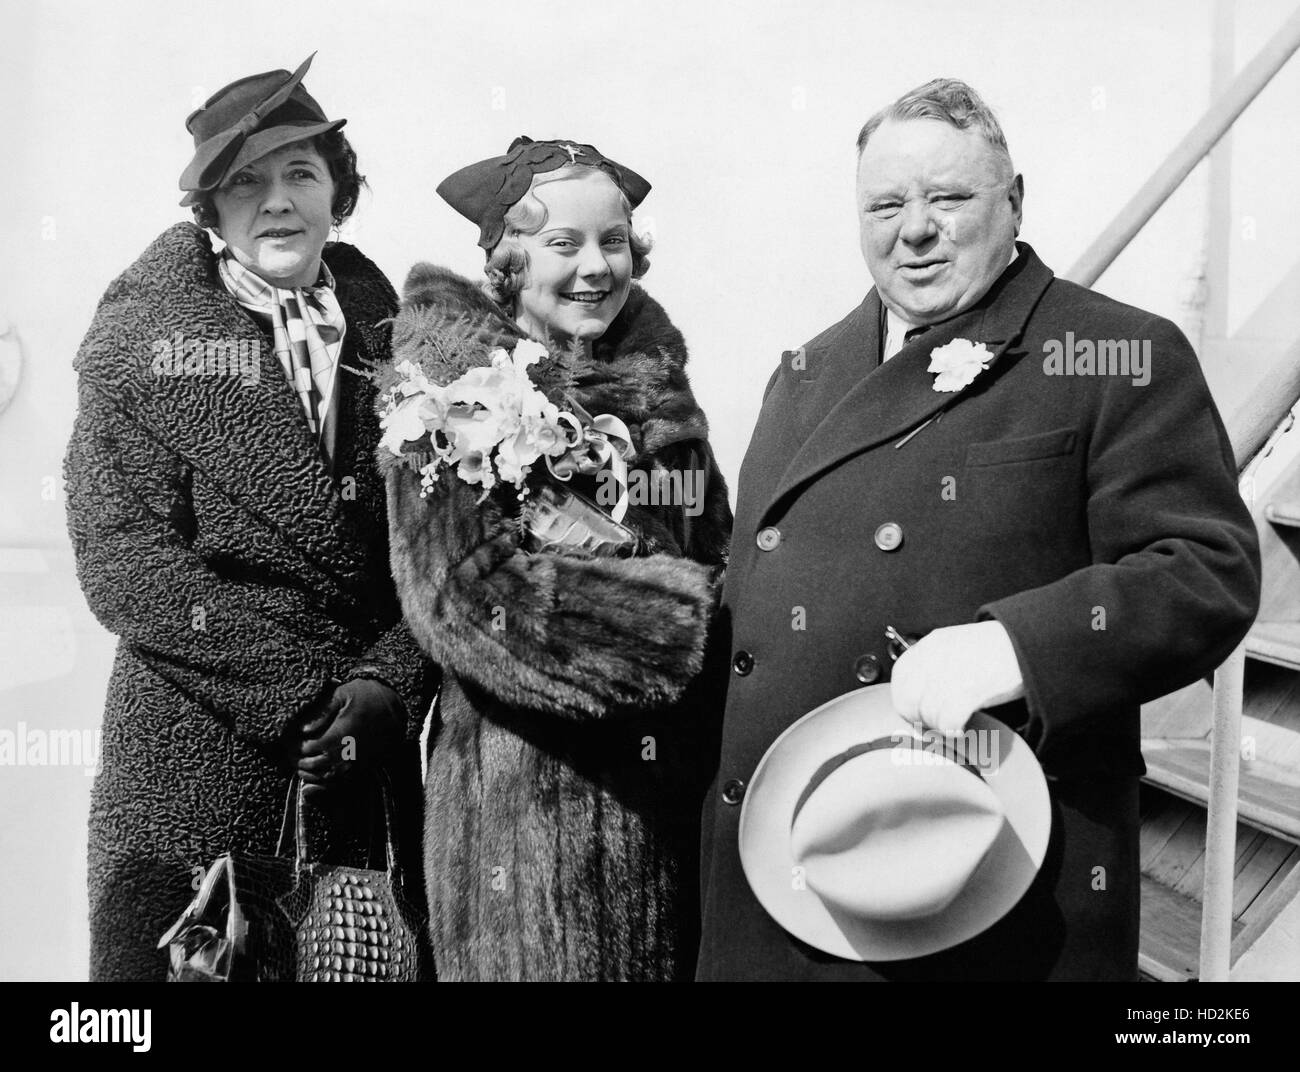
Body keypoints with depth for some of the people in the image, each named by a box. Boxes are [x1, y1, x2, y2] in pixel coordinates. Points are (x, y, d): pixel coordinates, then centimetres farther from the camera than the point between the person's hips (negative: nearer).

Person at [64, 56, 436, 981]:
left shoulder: (387, 340, 7)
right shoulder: (141, 338, 0)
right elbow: (122, 559, -10)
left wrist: (389, 682, -12)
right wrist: (303, 690, -16)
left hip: (370, 766, 3)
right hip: (190, 768, -2)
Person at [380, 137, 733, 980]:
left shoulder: (654, 377, 8)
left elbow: (717, 556, 11)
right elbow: (465, 595, -18)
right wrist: (679, 620, -16)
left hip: (669, 791, 6)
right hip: (522, 792, -5)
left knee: (674, 960, 16)